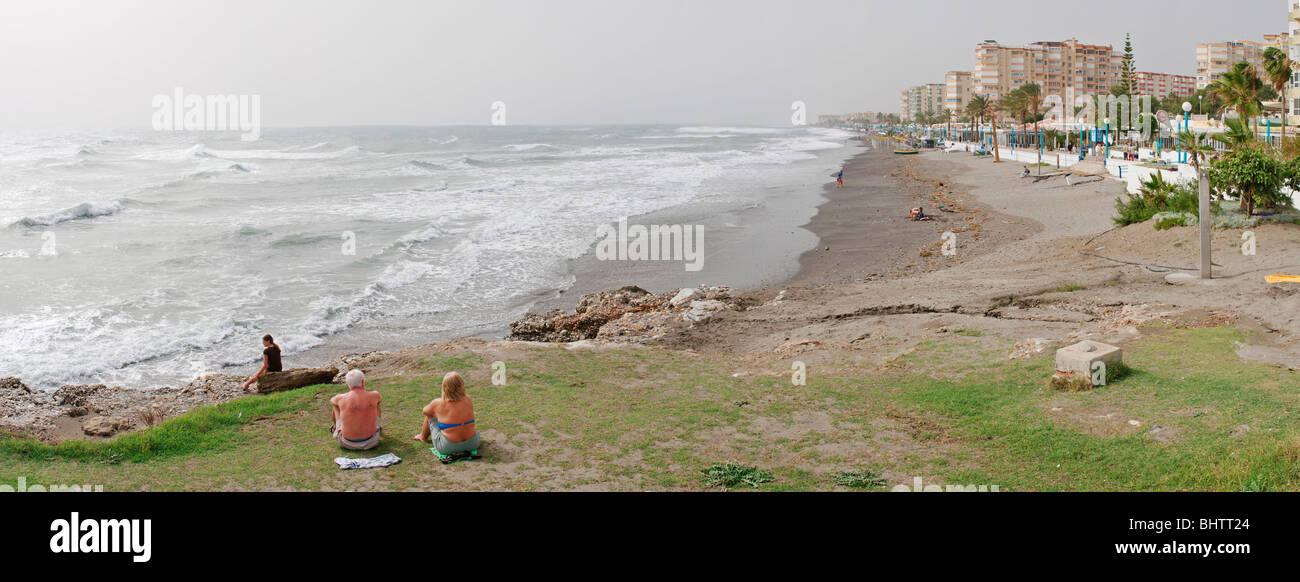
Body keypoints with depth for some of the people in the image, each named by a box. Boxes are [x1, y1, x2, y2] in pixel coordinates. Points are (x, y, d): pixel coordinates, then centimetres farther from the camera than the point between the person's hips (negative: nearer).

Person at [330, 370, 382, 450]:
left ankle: (335, 427, 54)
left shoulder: (341, 398, -12)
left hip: (347, 443, 0)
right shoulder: (373, 395, -13)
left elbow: (332, 401, 16)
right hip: (370, 442, 0)